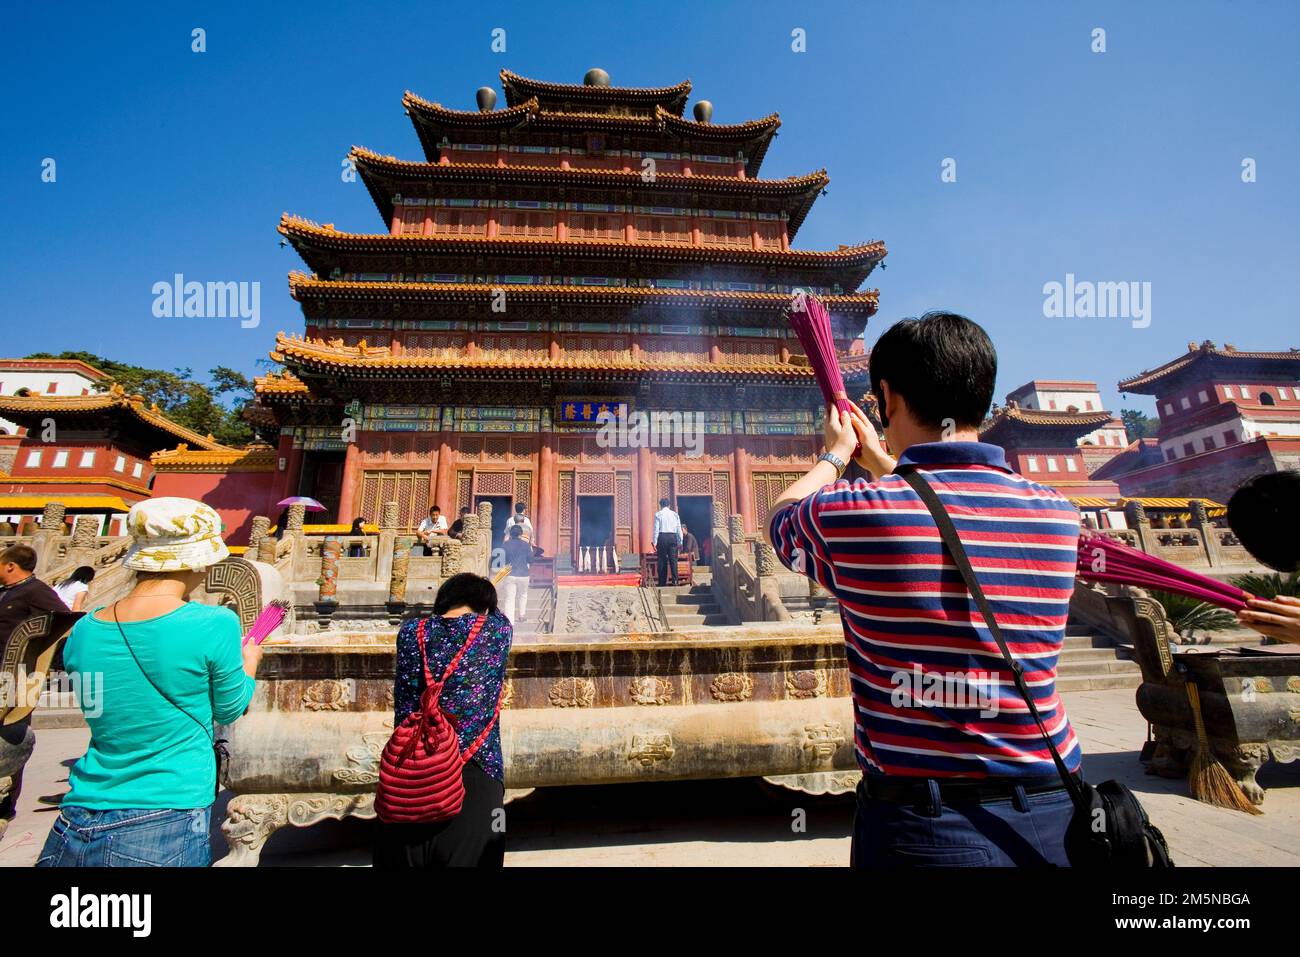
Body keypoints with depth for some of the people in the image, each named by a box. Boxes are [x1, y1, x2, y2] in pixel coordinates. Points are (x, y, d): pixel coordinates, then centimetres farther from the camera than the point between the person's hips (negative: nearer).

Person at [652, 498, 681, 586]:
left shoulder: (658, 514, 1)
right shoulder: (675, 514, 10)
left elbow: (656, 529, -3)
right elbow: (679, 529, 9)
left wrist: (654, 542, -2)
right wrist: (680, 542, 14)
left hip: (662, 537, -2)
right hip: (673, 537, 2)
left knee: (662, 560, 2)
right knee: (673, 559, 2)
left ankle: (662, 582, 2)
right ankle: (675, 581, -4)